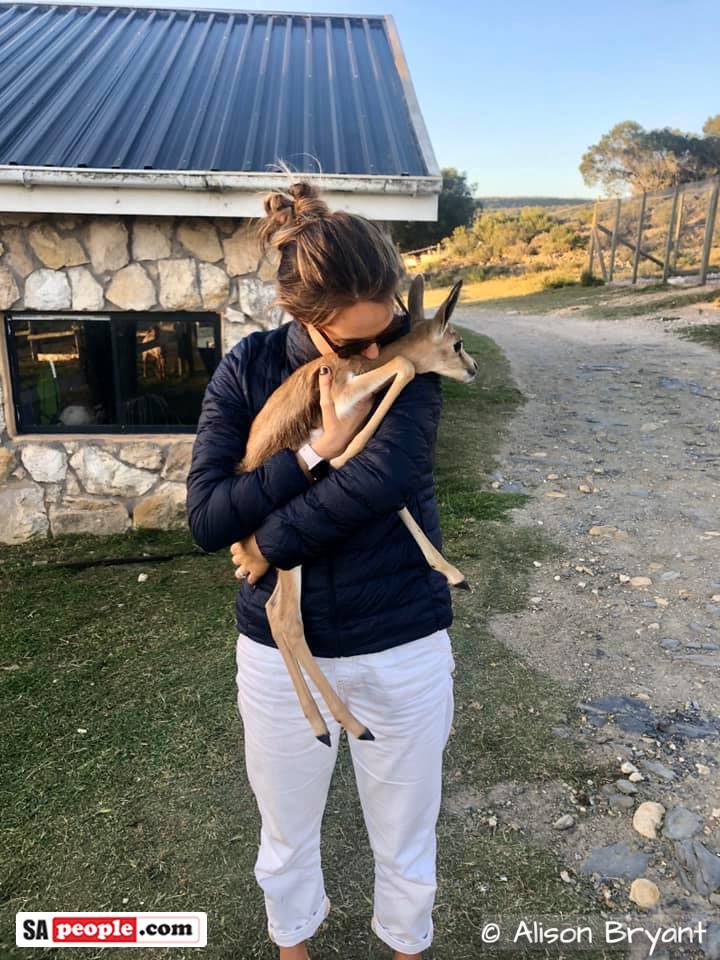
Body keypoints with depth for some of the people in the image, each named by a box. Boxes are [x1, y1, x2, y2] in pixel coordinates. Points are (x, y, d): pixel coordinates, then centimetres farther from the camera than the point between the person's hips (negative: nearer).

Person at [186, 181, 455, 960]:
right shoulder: (247, 370, -8)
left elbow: (382, 479, -27)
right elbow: (206, 518, -16)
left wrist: (266, 544, -19)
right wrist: (319, 447, -23)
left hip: (404, 650, 0)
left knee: (406, 842, 22)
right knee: (286, 839, 25)